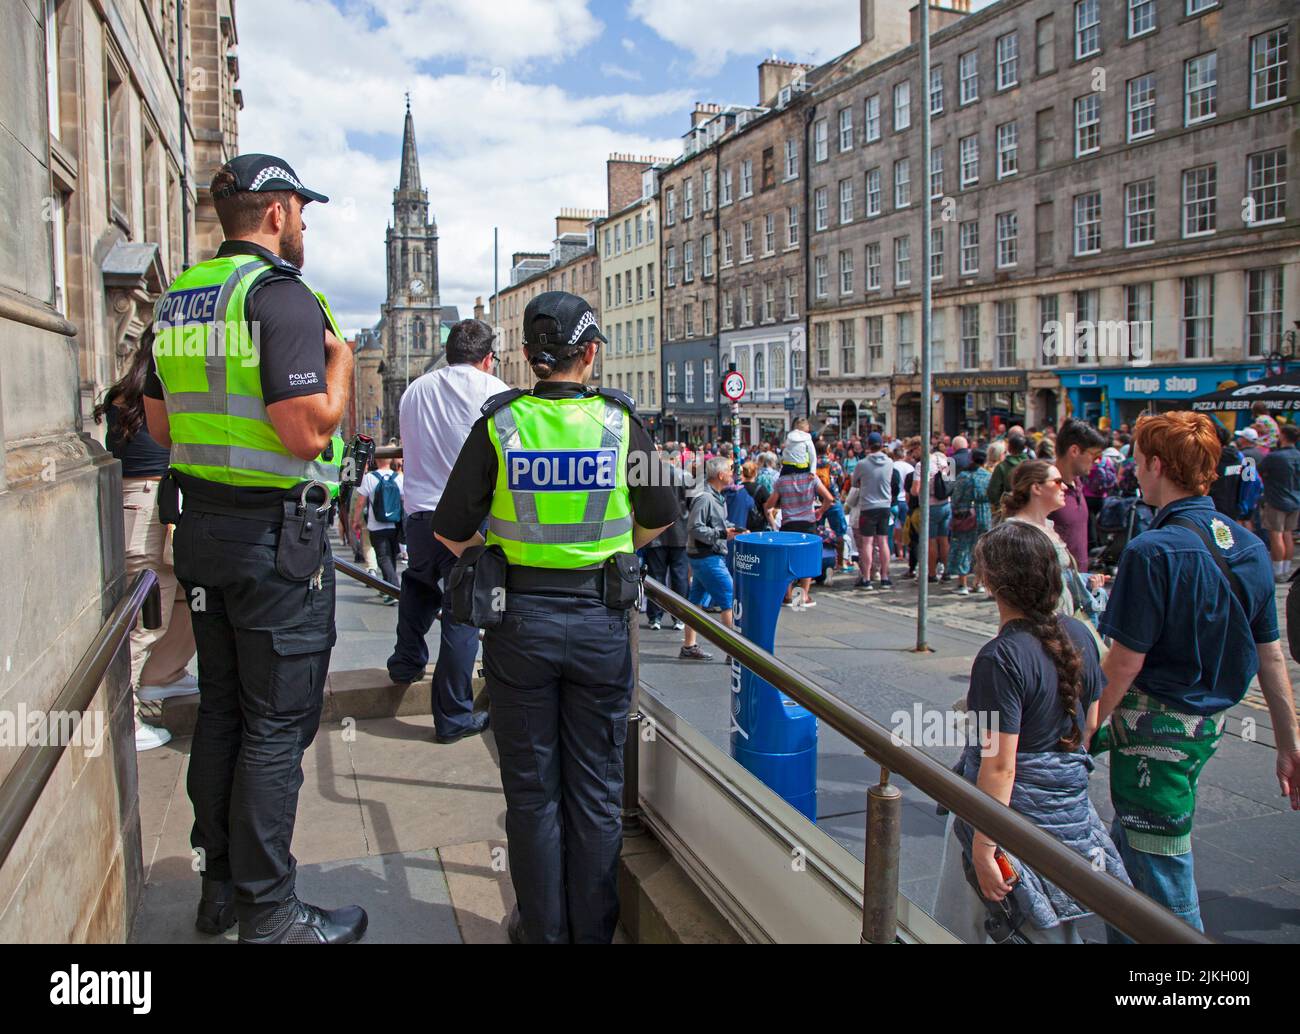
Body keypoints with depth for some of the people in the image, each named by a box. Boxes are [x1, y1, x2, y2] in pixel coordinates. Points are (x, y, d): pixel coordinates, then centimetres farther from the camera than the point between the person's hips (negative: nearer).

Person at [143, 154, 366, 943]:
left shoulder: (178, 300, 12)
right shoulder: (282, 295, -15)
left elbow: (161, 424, 17)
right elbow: (306, 434, -23)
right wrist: (340, 366, -7)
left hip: (201, 525, 9)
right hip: (277, 535, -9)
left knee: (222, 709, 16)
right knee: (277, 724, 0)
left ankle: (220, 885, 29)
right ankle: (268, 915, 10)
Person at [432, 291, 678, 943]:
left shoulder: (498, 423, -6)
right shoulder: (621, 421, -5)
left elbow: (451, 531, -4)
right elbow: (661, 517, 8)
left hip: (520, 620, 0)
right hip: (601, 620, 0)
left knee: (531, 788, 13)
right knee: (595, 788, 13)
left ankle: (542, 929, 25)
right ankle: (594, 929, 25)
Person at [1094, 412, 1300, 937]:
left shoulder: (1153, 551, -22)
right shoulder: (1249, 545, 2)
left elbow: (1126, 662, -19)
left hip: (1157, 726, -8)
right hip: (1210, 721, 8)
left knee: (1163, 878, 4)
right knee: (1127, 846, 26)